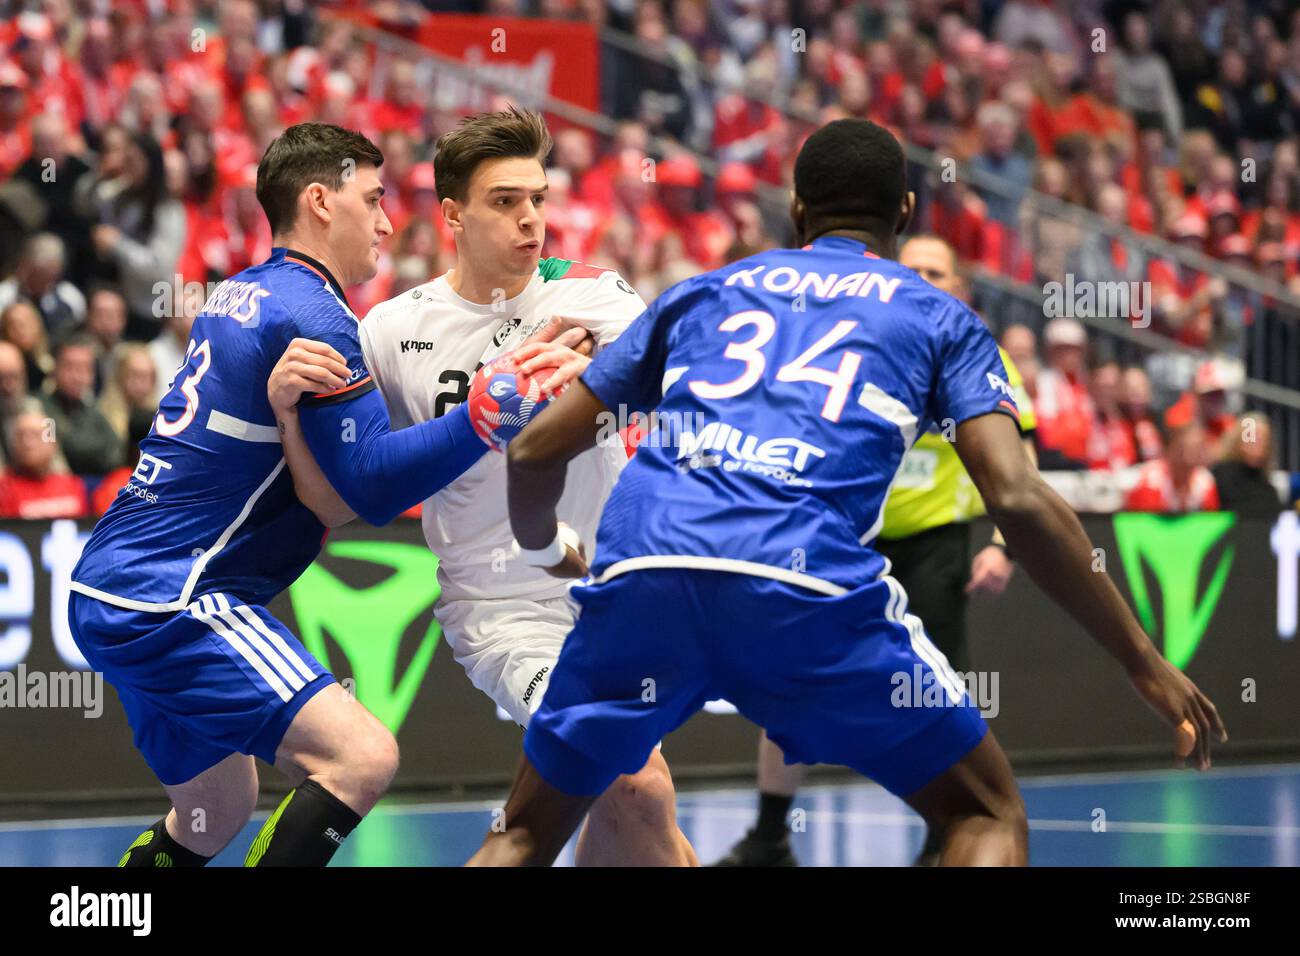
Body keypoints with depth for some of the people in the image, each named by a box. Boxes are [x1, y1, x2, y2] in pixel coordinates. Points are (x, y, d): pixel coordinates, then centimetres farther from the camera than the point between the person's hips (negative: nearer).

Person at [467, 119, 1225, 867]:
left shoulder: (702, 293, 29)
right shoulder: (939, 319, 21)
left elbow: (536, 452, 28)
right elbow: (1018, 499, 6)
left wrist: (547, 552, 50)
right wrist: (1146, 663, 10)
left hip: (641, 567, 3)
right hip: (805, 582, -3)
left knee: (525, 836, 22)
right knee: (989, 815, 15)